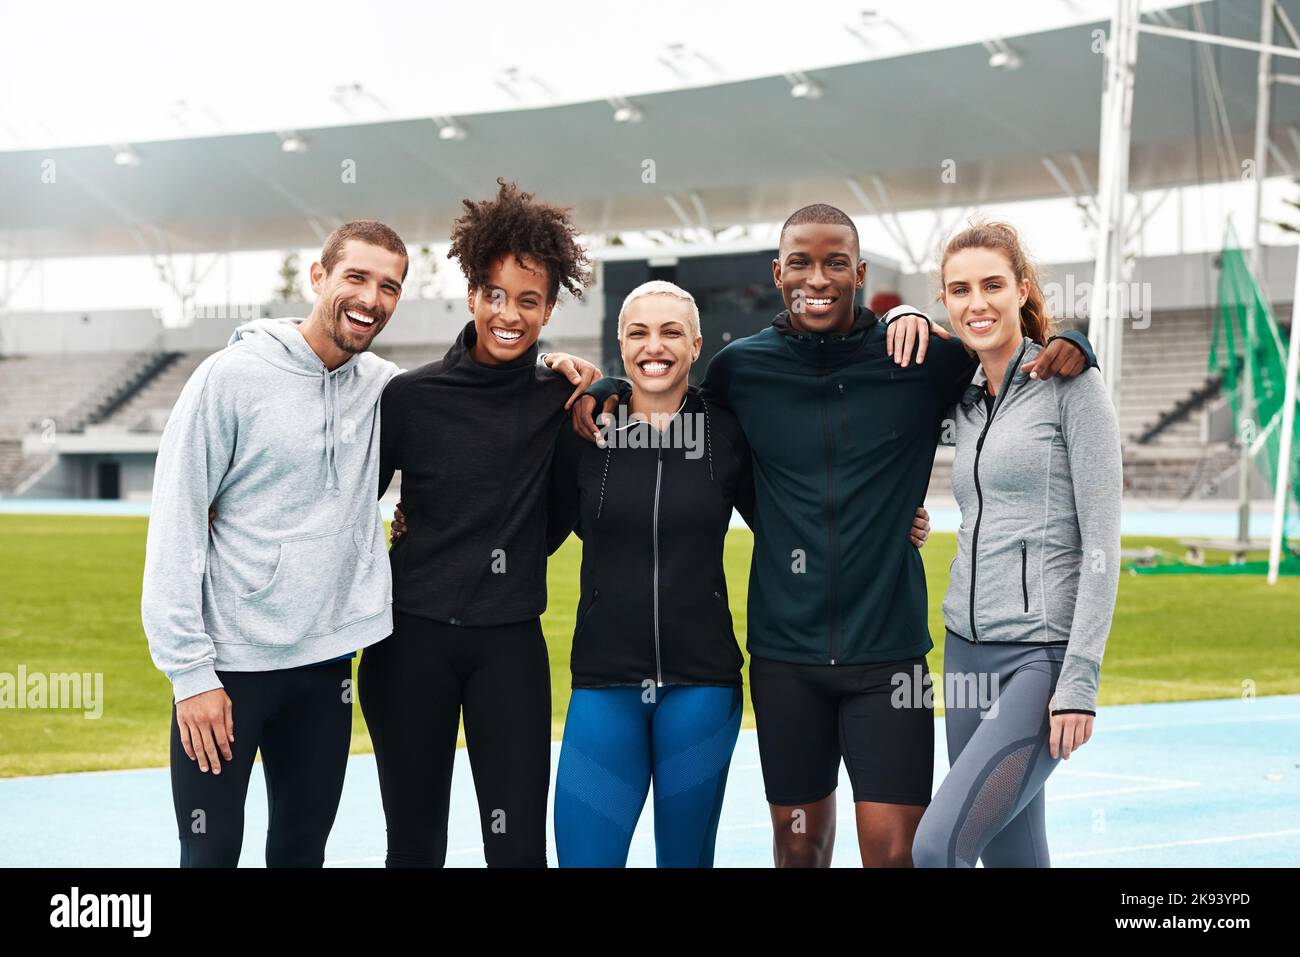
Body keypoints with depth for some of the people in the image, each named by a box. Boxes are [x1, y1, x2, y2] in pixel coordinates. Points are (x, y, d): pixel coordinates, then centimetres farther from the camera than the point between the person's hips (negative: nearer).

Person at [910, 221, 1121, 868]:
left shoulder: (1069, 382, -5)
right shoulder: (964, 400, 13)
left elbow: (1101, 542, -10)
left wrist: (1080, 681, -16)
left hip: (1043, 653, -7)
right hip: (967, 651, 7)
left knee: (938, 847, -19)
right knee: (1010, 855, 9)